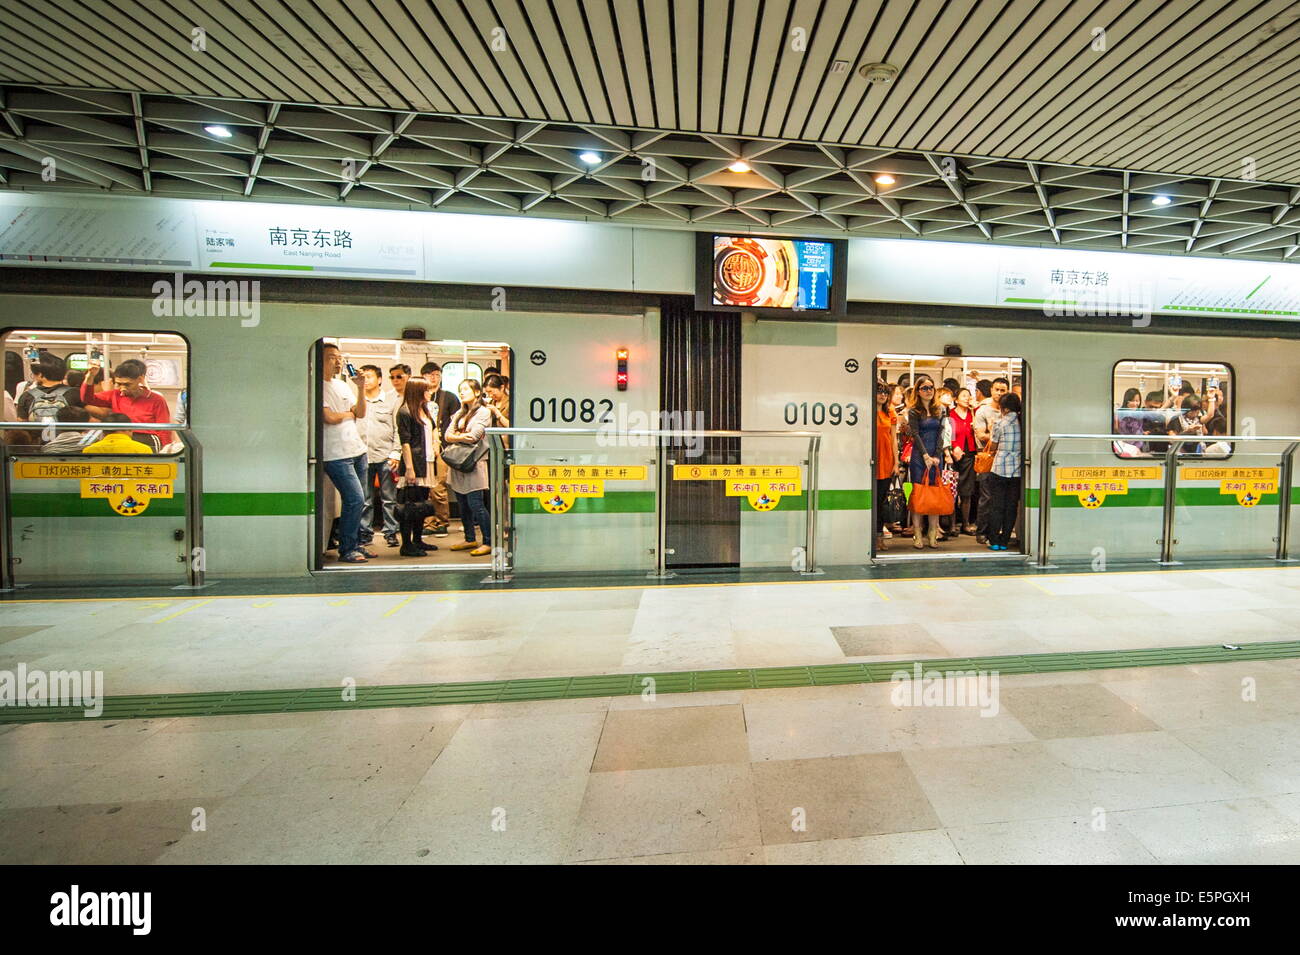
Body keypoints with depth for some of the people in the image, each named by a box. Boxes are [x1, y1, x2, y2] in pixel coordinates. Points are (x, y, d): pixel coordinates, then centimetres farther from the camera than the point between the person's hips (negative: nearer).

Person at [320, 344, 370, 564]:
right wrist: (349, 413, 3)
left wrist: (361, 388, -1)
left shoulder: (342, 385, 17)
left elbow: (361, 413, 11)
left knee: (357, 501, 11)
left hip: (357, 450, 8)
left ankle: (355, 545, 21)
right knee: (355, 499, -12)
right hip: (336, 455, -8)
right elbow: (329, 417, -16)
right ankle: (346, 550, 1)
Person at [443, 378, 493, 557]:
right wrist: (461, 437, -9)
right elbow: (447, 436, 9)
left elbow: (473, 437, -13)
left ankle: (488, 542, -1)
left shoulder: (484, 412, -3)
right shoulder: (460, 413, 19)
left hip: (474, 464, -7)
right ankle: (470, 540, 22)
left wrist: (455, 437, 2)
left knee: (476, 504, -9)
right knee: (463, 505, 10)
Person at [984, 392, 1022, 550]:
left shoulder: (1000, 422, -8)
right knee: (1011, 506, 10)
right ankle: (1004, 541, 14)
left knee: (996, 506, 4)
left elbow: (993, 447, 0)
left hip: (1000, 469, -3)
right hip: (1018, 470, 4)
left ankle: (994, 541, 7)